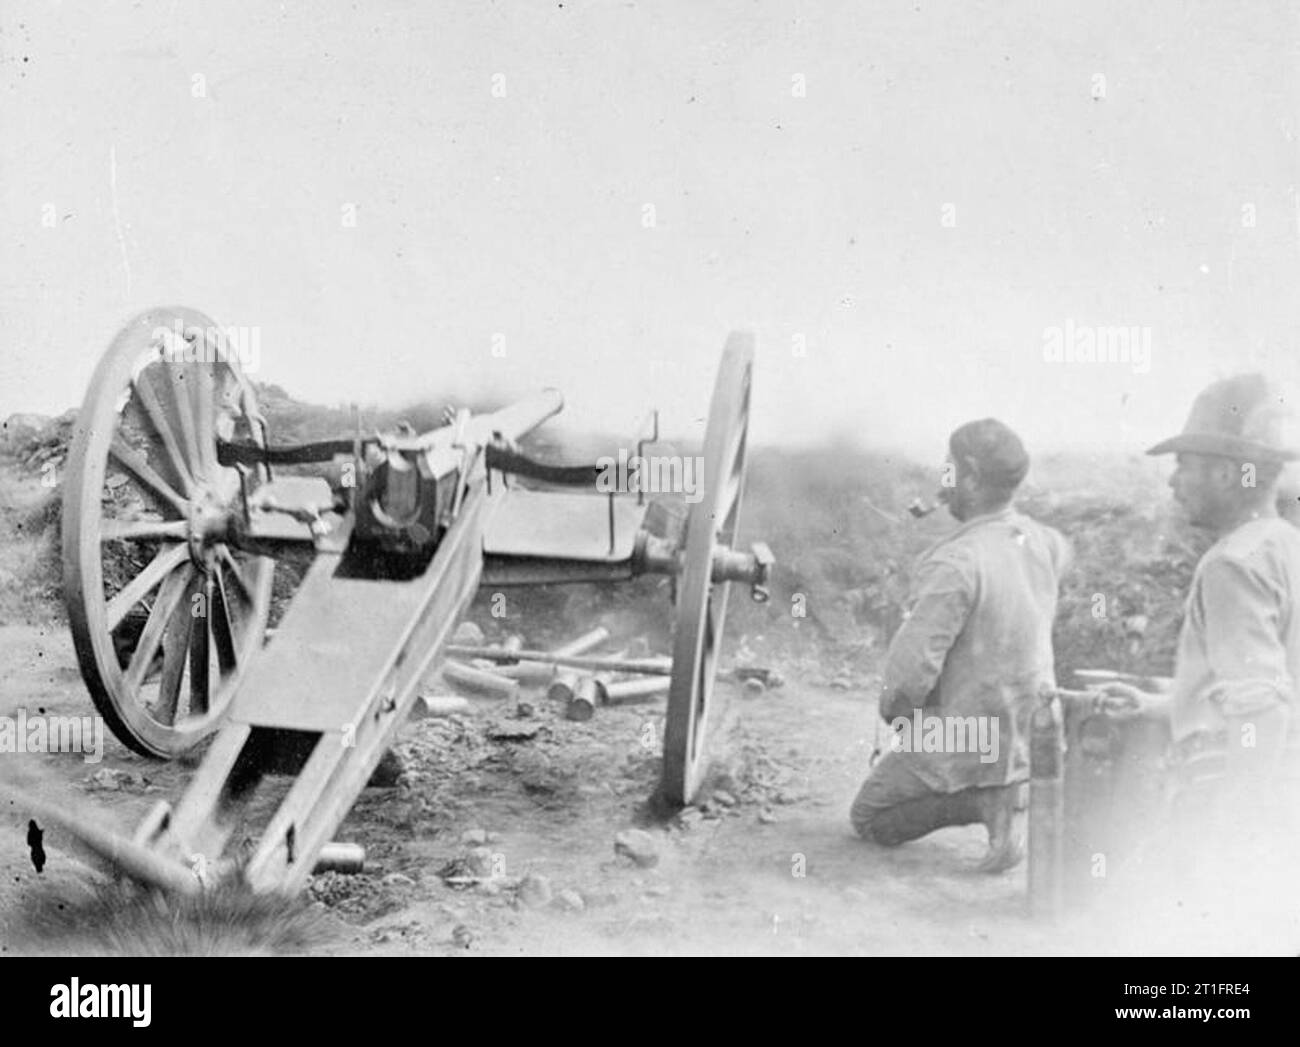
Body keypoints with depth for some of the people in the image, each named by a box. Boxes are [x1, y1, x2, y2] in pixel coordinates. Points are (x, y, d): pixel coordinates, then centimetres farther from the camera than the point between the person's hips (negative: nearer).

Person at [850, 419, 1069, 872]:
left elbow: (914, 665, -30)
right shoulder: (1039, 540, -5)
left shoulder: (955, 562, -29)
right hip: (1026, 736, 8)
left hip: (961, 740, -8)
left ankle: (983, 800, -9)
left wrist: (892, 708, -7)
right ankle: (1004, 784, 18)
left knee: (869, 820, 12)